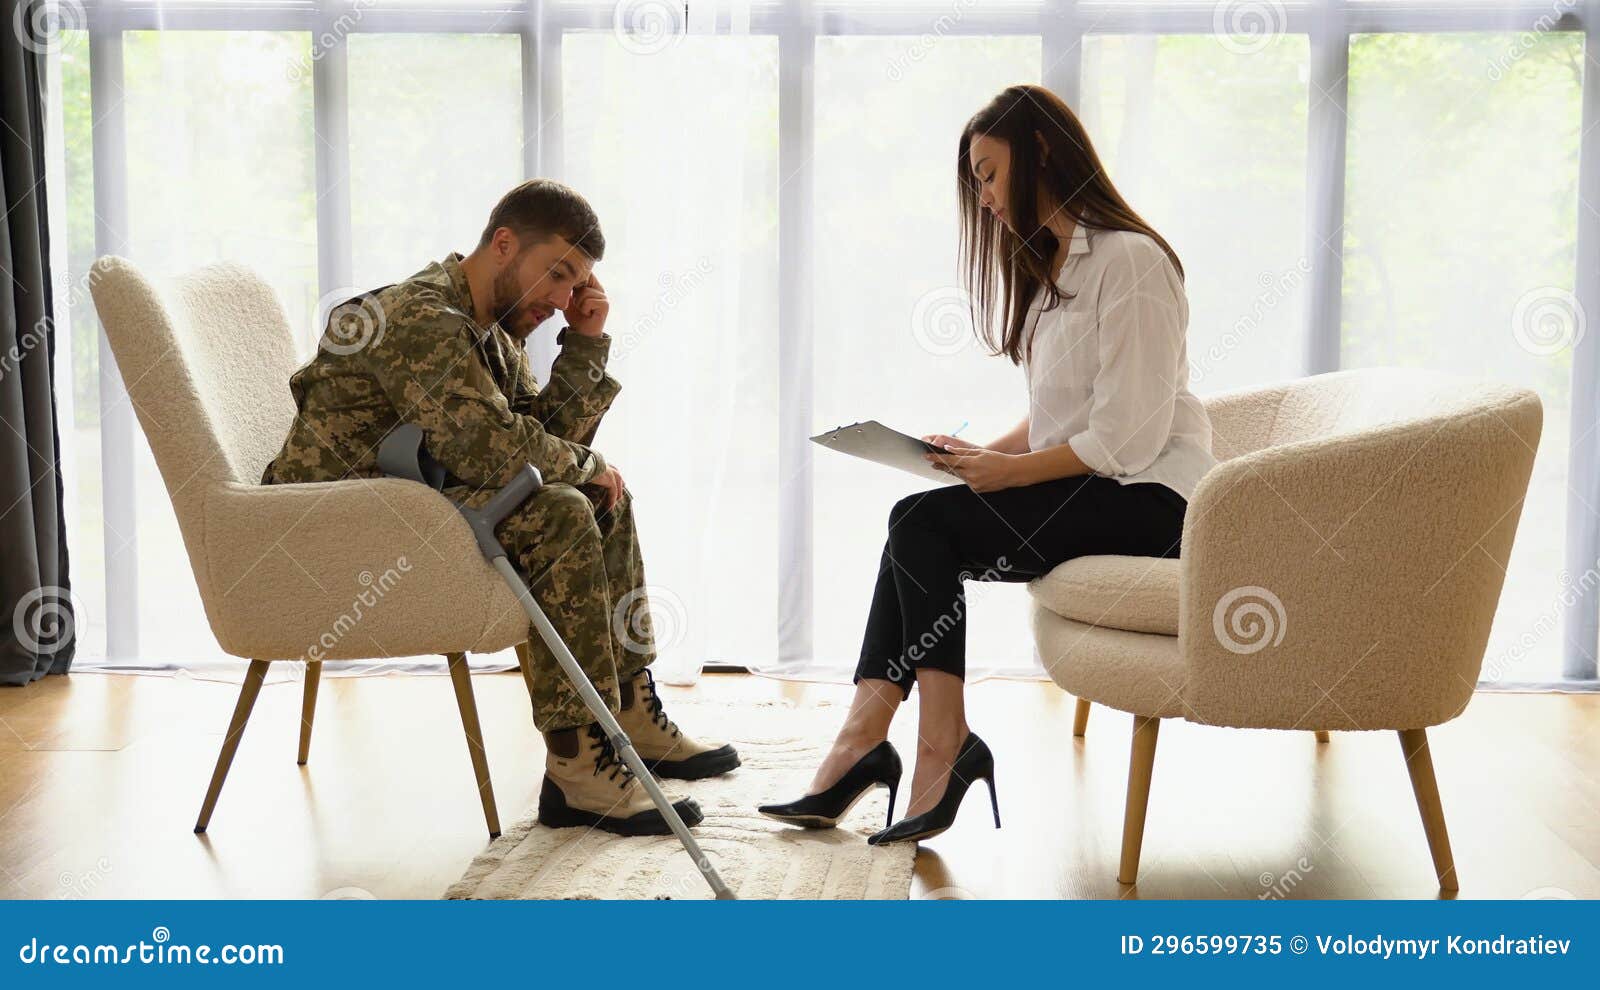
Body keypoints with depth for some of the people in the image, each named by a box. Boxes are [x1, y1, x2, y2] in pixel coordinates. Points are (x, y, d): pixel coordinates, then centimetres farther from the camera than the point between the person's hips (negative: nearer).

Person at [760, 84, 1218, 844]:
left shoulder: (1129, 260, -13)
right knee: (915, 524, -11)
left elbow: (1127, 438, -19)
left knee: (923, 526, -19)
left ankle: (942, 748, -14)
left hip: (1147, 497, -9)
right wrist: (984, 452, 1)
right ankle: (863, 743, -17)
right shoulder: (1052, 265, 18)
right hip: (1085, 484, 9)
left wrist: (1011, 471, -16)